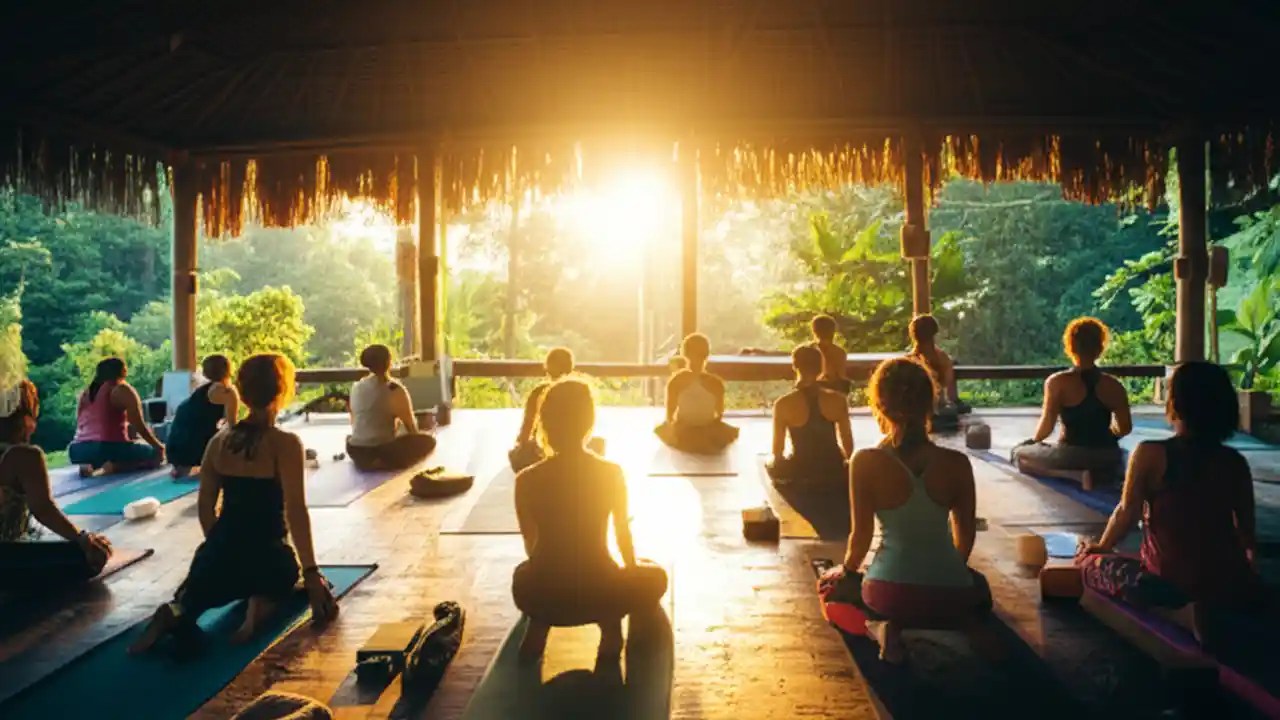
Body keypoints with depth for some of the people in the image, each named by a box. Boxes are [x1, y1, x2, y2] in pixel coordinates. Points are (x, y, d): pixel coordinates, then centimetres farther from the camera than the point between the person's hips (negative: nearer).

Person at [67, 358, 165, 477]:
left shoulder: (85, 393, 19)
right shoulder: (122, 389, 0)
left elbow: (82, 427, 23)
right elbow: (139, 426, -4)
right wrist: (159, 447, 9)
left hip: (79, 451, 7)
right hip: (109, 448, -7)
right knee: (156, 454, 9)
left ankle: (92, 466, 5)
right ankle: (113, 467, -13)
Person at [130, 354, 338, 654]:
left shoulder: (220, 440, 5)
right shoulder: (286, 443, -13)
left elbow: (205, 505, 11)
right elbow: (295, 511, -18)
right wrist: (311, 572, -16)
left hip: (222, 550, 4)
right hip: (269, 555, -3)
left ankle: (177, 612, -6)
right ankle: (262, 603, -8)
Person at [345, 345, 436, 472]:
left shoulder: (357, 387, 5)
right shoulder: (395, 390, -12)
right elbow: (412, 429, -2)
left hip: (356, 453, 8)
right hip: (381, 454, -8)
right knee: (428, 440, 3)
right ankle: (386, 464, -9)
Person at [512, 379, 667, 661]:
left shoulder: (527, 480, -6)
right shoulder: (612, 474, -8)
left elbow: (532, 547, 8)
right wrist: (631, 569, 30)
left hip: (542, 597, 2)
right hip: (598, 595, -2)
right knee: (655, 577, 28)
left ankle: (537, 628, 10)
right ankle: (611, 629, 3)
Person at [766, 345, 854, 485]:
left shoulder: (783, 404, -11)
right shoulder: (838, 400, -6)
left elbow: (777, 452, -6)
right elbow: (848, 445, 3)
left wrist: (772, 463, 17)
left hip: (800, 473, -2)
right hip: (834, 471, 2)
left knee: (771, 464, 31)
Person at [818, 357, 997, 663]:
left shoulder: (866, 462, -14)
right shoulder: (957, 463, -7)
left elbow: (861, 536, -7)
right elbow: (966, 534, 5)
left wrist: (847, 571, 15)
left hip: (890, 591, -2)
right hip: (949, 592, 2)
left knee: (835, 582, 32)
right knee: (978, 586, 39)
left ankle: (894, 626, 3)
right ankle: (971, 623, 4)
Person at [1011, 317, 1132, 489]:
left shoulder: (1058, 382, -12)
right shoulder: (1114, 386, -1)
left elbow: (1047, 425, -12)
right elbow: (1125, 429, 3)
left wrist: (1033, 441, 7)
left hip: (1071, 456, -6)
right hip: (1108, 459, 7)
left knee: (1018, 454, 14)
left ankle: (1075, 475, -5)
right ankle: (1101, 475, 9)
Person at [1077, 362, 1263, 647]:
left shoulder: (1150, 454, -13)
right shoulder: (1236, 462, -1)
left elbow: (1127, 513, -8)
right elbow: (1247, 529, 7)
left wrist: (1101, 547, 11)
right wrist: (1248, 566, 28)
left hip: (1169, 582, -6)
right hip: (1230, 586, 6)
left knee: (1091, 564, 14)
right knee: (1251, 585, 40)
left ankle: (1180, 611, -6)